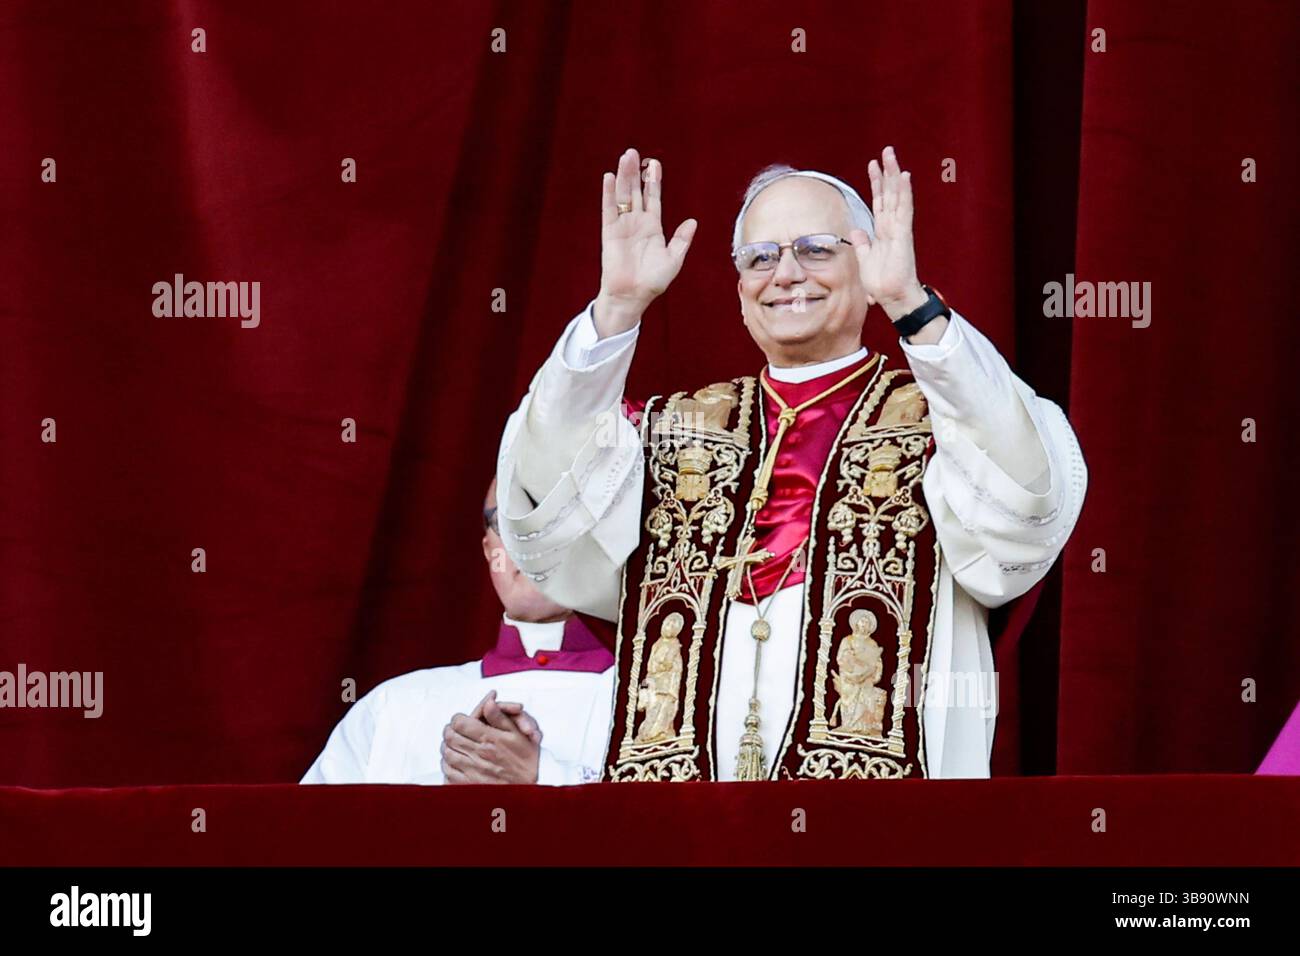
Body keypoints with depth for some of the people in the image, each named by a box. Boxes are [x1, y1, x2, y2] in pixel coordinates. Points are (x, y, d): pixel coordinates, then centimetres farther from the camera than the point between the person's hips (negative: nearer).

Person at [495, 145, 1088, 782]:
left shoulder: (933, 417, 10)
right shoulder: (675, 432, 18)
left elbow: (1025, 500, -11)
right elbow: (547, 507, 2)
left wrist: (912, 305, -17)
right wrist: (617, 306, -5)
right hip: (684, 770, 3)